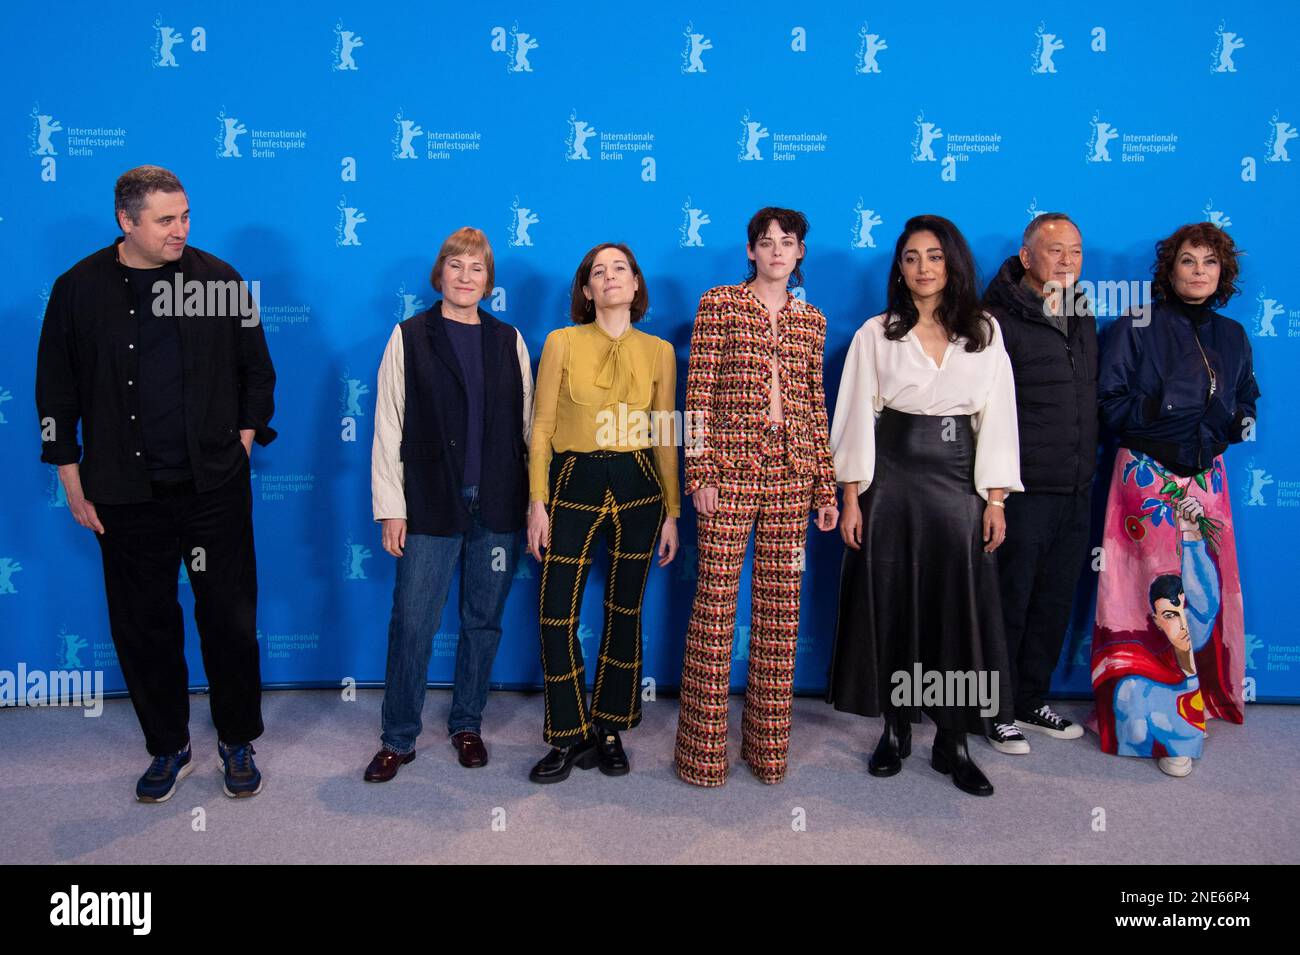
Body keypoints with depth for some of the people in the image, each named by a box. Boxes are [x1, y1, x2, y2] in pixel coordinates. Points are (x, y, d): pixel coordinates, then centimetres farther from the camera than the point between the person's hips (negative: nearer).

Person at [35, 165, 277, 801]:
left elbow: (257, 373, 8)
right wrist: (73, 483, 3)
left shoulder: (219, 279, 0)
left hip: (214, 487, 0)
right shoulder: (81, 289, 0)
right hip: (126, 496, 1)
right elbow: (56, 393, 5)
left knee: (230, 619, 6)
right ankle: (168, 748, 29)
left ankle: (237, 742, 25)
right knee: (143, 627, 10)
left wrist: (242, 443, 2)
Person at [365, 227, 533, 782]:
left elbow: (529, 424, 8)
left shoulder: (509, 340, 9)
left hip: (497, 506, 2)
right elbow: (388, 428, 0)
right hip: (431, 505, -2)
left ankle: (467, 725, 28)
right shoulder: (410, 337, 3)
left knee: (484, 621, 10)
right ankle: (398, 739, 16)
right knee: (412, 623, 0)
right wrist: (391, 508, -5)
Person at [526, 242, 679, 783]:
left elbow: (666, 437, 7)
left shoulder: (659, 351, 4)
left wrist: (671, 511, 6)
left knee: (625, 612, 9)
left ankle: (609, 730, 26)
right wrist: (537, 501, -6)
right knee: (558, 614, -1)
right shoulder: (561, 343, 0)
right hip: (574, 484, -1)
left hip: (637, 487, 2)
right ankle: (569, 738, 16)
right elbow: (542, 428, 0)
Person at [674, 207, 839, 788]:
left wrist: (826, 488, 11)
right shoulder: (718, 305, 3)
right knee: (715, 604, -1)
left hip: (791, 476, 4)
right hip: (731, 470, -4)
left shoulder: (811, 321, 14)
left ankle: (768, 744, 20)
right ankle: (703, 750, 11)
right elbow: (698, 395, -3)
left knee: (781, 608, 7)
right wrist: (700, 474, -10)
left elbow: (816, 407, 15)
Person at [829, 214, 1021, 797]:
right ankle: (895, 731, 19)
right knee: (890, 605, 3)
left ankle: (952, 741, 15)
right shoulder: (876, 333, 3)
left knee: (959, 607, 2)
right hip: (890, 481, -1)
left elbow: (996, 418, 6)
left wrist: (995, 500, 0)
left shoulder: (985, 333, 7)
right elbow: (857, 417, 1)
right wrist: (851, 498, -5)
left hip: (957, 482, 1)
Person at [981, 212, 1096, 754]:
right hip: (1022, 490, -7)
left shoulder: (1082, 316, 14)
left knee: (1055, 603, 15)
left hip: (1075, 491, 8)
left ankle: (1031, 701, 30)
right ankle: (996, 711, 16)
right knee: (1008, 602, 2)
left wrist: (1088, 469, 16)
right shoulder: (998, 319, -10)